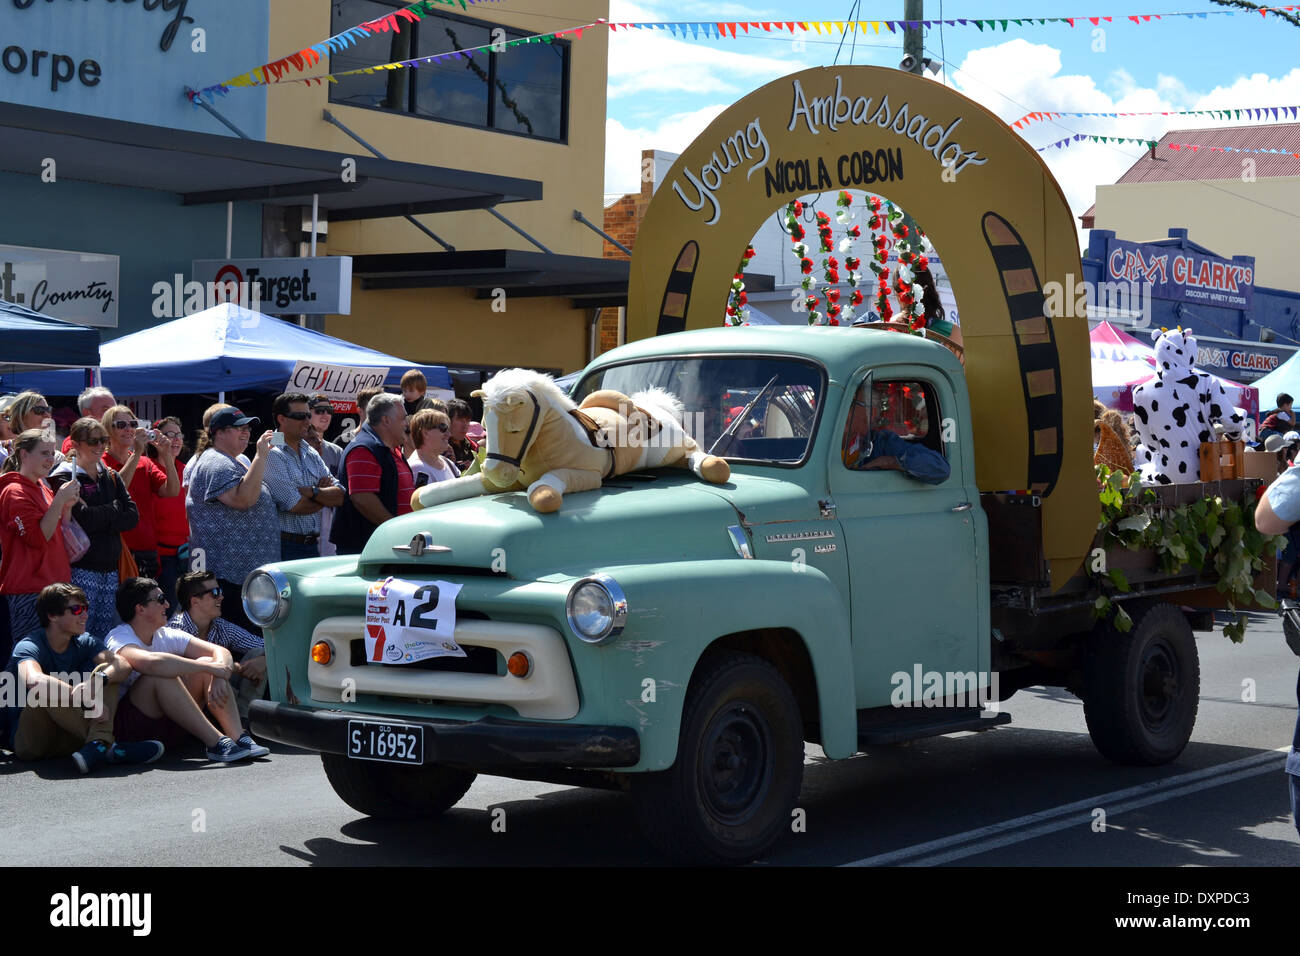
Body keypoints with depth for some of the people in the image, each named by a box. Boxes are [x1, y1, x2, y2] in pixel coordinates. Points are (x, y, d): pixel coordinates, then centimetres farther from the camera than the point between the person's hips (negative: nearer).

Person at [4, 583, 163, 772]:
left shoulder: (84, 642, 5)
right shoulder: (29, 647, -13)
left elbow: (123, 665, -13)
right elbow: (34, 681, -37)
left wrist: (98, 680, -36)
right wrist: (88, 702, -42)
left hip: (68, 735, 5)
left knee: (107, 671, -10)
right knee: (49, 690, -33)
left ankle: (97, 744, -34)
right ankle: (106, 747, -33)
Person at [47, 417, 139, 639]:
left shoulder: (111, 476, 17)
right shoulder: (65, 478, -3)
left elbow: (133, 516, 5)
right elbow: (84, 519, -17)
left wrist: (99, 518, -10)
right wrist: (115, 509, -2)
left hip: (110, 566, 6)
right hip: (81, 567, -6)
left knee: (105, 634, 7)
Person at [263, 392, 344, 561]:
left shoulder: (311, 453, 14)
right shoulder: (272, 455, -9)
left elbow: (339, 496, 6)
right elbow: (296, 506, -16)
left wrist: (312, 492, -12)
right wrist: (325, 494, 2)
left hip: (312, 546, 7)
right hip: (285, 547, -7)